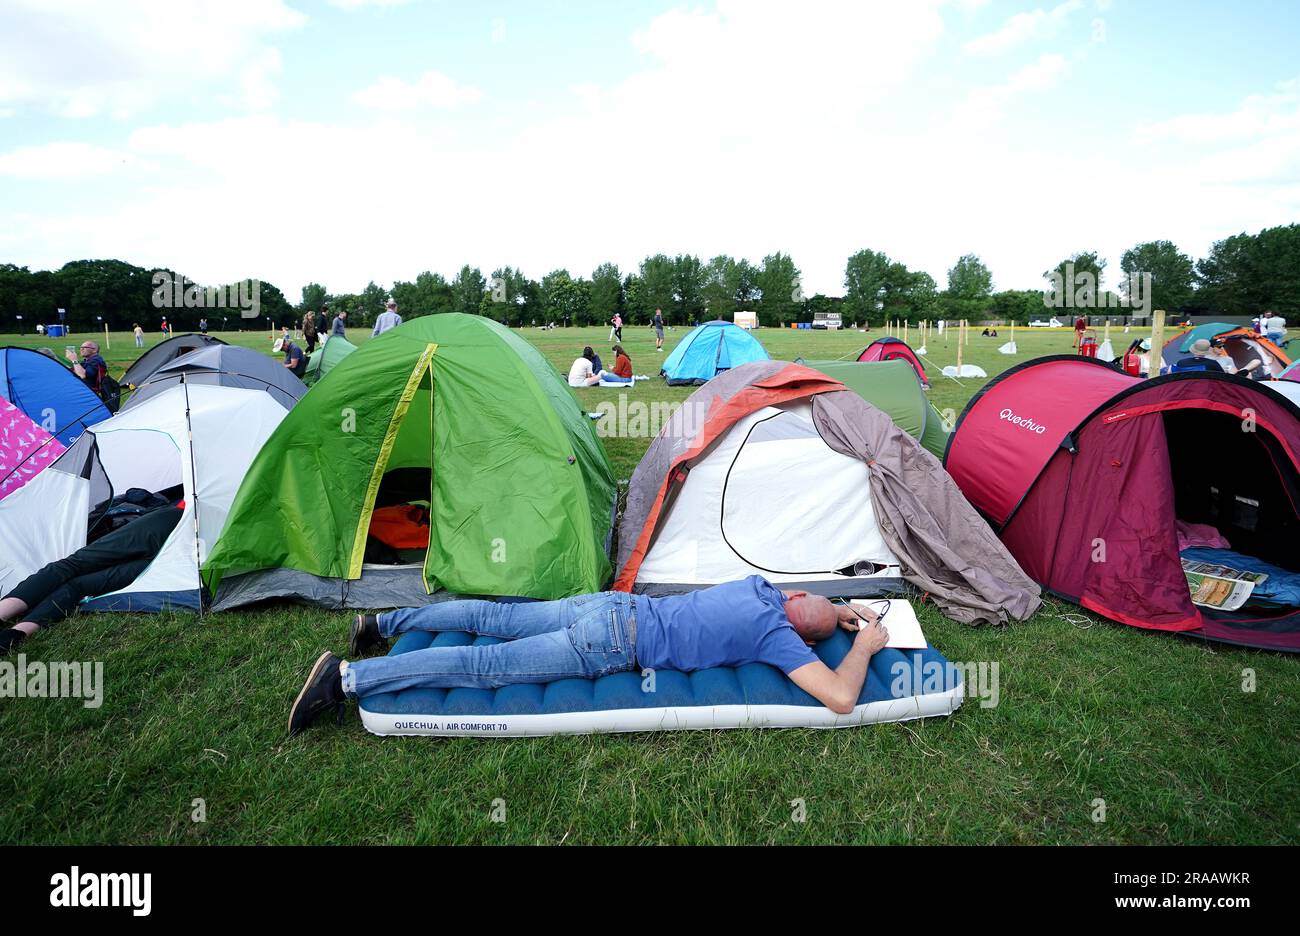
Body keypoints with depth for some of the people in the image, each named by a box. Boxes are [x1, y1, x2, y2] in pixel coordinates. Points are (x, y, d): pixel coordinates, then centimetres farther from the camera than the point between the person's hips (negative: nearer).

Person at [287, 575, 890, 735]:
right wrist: (864, 645, 3)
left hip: (613, 604, 7)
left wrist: (839, 610, 35)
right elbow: (841, 698, -14)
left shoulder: (762, 585, 14)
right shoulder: (780, 637, -9)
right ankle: (348, 677, -8)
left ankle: (383, 621, 23)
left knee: (495, 620, 15)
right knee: (487, 666, -8)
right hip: (616, 646, -7)